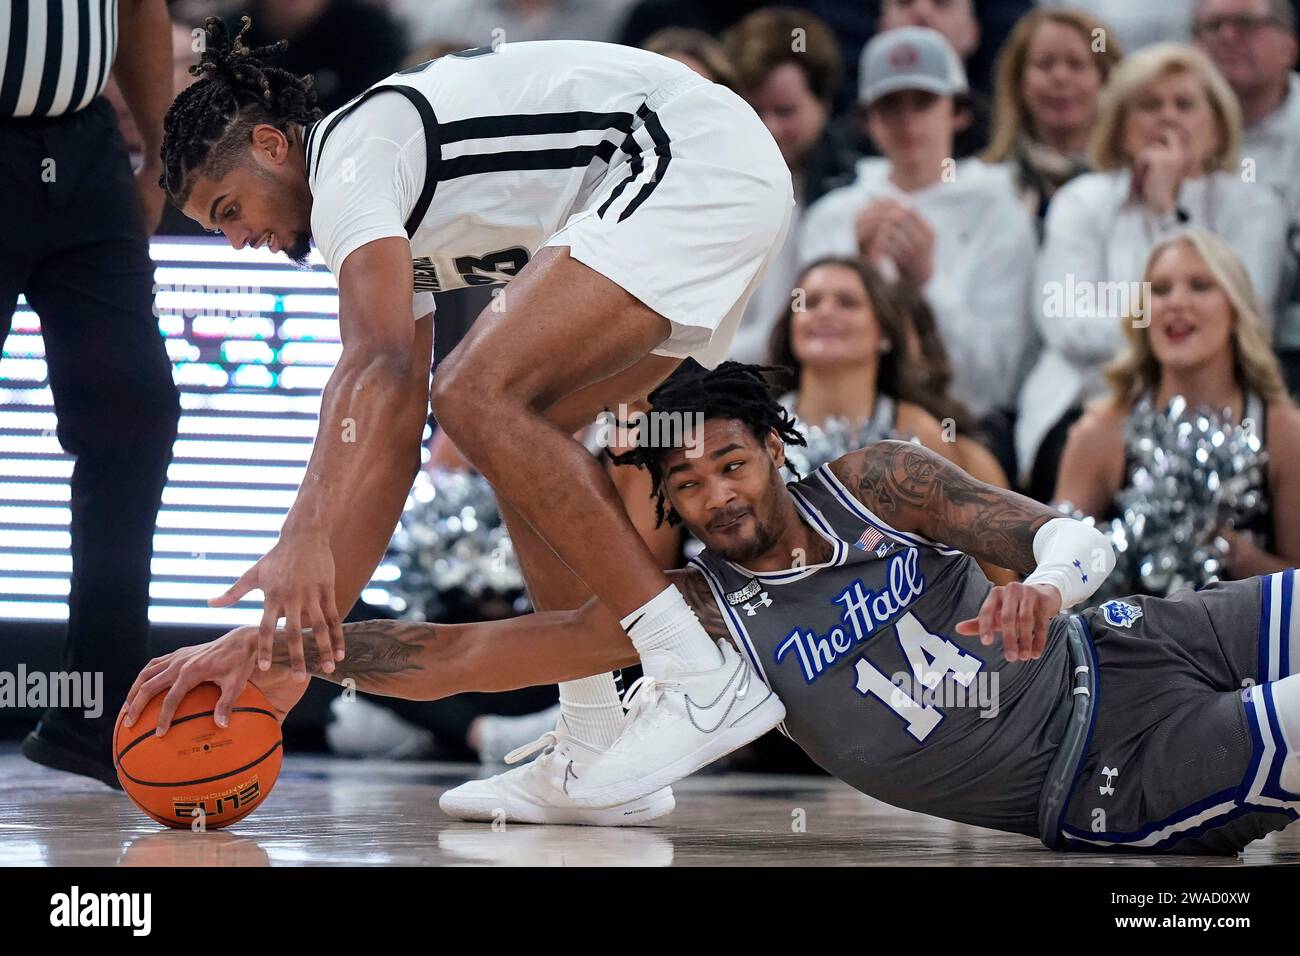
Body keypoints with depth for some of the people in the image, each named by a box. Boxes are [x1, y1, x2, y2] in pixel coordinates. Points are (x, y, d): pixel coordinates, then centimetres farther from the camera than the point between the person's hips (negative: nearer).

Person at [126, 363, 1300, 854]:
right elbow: (471, 653, -9)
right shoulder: (699, 610, -3)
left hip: (1117, 646, 3)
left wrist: (1046, 585, -30)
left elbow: (1078, 537, -5)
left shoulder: (875, 482, 2)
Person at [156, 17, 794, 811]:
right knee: (516, 428, 13)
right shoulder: (388, 221, 22)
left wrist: (306, 543, -33)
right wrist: (316, 607, 12)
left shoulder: (347, 155, -8)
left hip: (698, 165, -11)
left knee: (479, 396, -17)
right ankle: (597, 742, 12)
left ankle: (702, 681, -20)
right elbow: (394, 428, 19)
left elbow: (377, 362, -24)